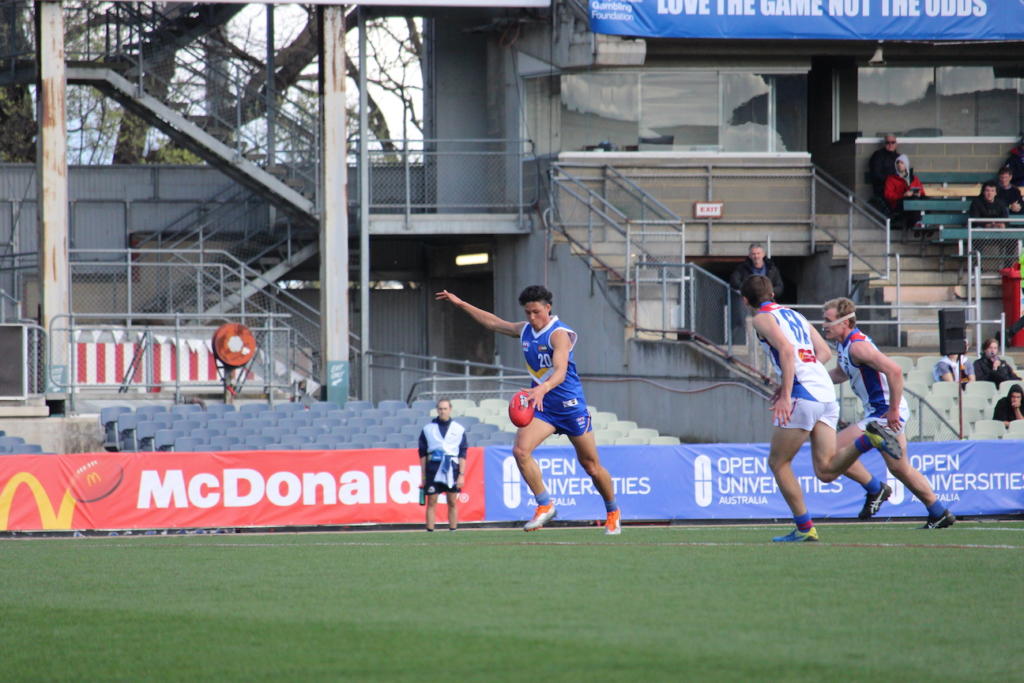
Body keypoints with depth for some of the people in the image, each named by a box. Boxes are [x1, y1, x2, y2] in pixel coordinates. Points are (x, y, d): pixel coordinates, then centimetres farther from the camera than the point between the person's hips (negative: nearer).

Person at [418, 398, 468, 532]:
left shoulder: (459, 429, 6)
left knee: (453, 503, 3)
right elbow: (422, 454, 9)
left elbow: (462, 455, 5)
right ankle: (430, 532, -2)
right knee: (431, 503, -3)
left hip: (452, 469, 0)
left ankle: (453, 531, 8)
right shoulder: (428, 429, 7)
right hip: (433, 469, 0)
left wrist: (461, 475, -3)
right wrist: (423, 476, 6)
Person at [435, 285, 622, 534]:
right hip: (541, 406, 6)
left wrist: (543, 388, -52)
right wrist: (460, 304, 23)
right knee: (520, 450, -19)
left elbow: (560, 371, -33)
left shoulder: (559, 334, -18)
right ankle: (545, 506, -8)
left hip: (570, 405, -6)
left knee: (591, 465, 4)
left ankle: (613, 513, 26)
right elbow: (494, 323, 22)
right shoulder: (525, 330, 5)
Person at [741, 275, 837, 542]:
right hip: (826, 392, 7)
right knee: (826, 467, -1)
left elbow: (787, 349, -15)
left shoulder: (763, 318, 1)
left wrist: (786, 395, -20)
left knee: (778, 462, 5)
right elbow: (825, 352, 23)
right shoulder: (794, 314, 25)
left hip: (802, 396, -7)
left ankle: (805, 528, 2)